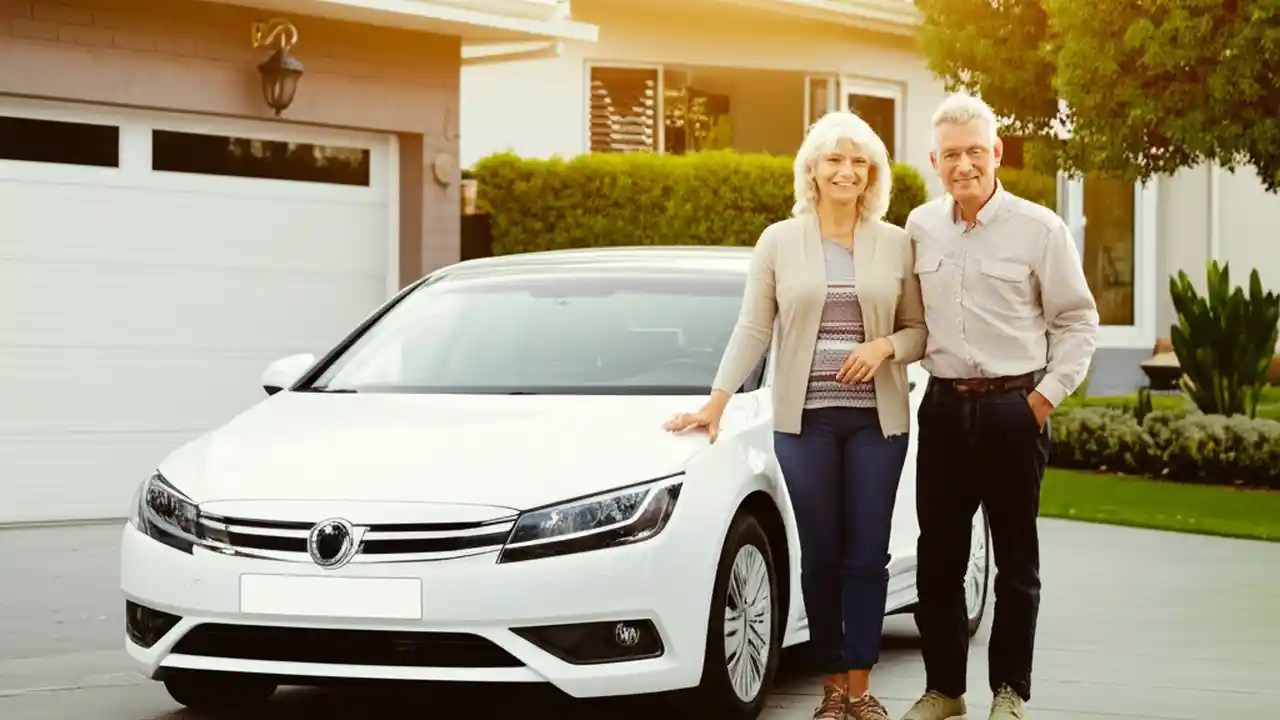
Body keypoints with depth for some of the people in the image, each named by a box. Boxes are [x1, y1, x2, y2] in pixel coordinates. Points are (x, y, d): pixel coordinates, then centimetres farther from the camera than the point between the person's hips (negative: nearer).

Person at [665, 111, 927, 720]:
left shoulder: (896, 244, 5)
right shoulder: (779, 241, 3)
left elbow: (918, 328, 8)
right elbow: (752, 329, 3)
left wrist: (886, 346, -13)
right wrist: (717, 401, -4)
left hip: (877, 418, 1)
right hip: (804, 419, 0)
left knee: (867, 555, 1)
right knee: (820, 556, 3)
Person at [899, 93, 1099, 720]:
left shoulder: (1038, 228, -5)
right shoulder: (920, 227, 6)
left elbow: (1078, 321, -1)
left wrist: (1048, 393, -7)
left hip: (1014, 408, -3)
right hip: (944, 408, 4)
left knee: (1015, 561, 4)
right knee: (937, 557, 7)